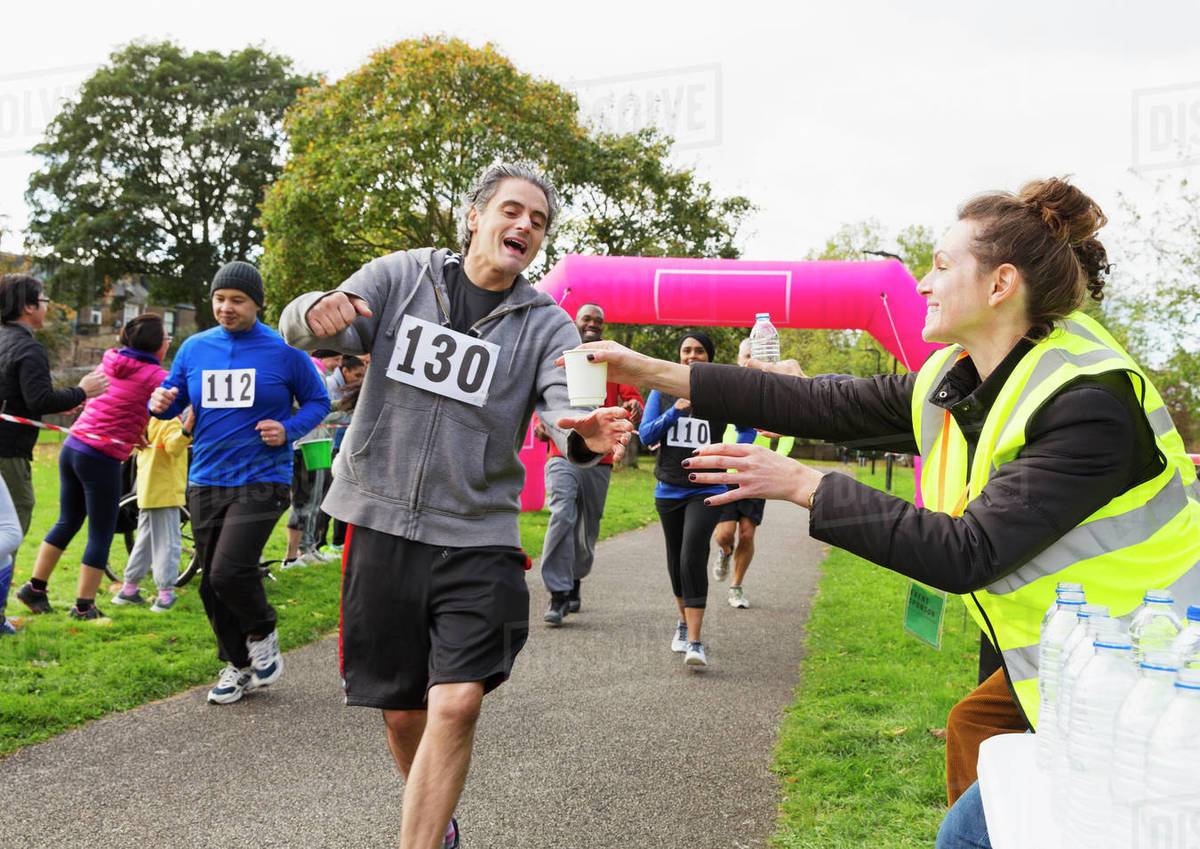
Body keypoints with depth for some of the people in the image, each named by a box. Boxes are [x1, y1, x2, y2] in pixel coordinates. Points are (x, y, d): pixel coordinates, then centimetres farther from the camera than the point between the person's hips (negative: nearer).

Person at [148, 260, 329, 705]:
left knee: (228, 572, -19)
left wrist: (289, 430, -13)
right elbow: (174, 398, 16)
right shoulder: (194, 348, 8)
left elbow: (318, 400, 5)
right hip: (205, 482, 5)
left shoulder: (284, 350, -3)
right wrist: (162, 402, -8)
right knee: (211, 584, 9)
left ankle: (263, 635, 11)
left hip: (261, 481, -5)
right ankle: (239, 665, 28)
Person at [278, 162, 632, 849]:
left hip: (477, 535, 0)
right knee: (401, 711, 10)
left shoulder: (546, 324, 2)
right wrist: (320, 313, -29)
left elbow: (566, 403, -16)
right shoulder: (402, 277, 3)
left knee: (457, 703, -15)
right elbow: (299, 329, -4)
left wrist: (588, 435, -41)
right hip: (381, 523, 1)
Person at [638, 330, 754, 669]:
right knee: (676, 561, 15)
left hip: (707, 491, -3)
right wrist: (675, 411, -16)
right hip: (669, 489, 3)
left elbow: (747, 428, 9)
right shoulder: (663, 391, 4)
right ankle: (683, 621, 38)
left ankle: (695, 642, -18)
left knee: (693, 557, -19)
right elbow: (645, 435, -2)